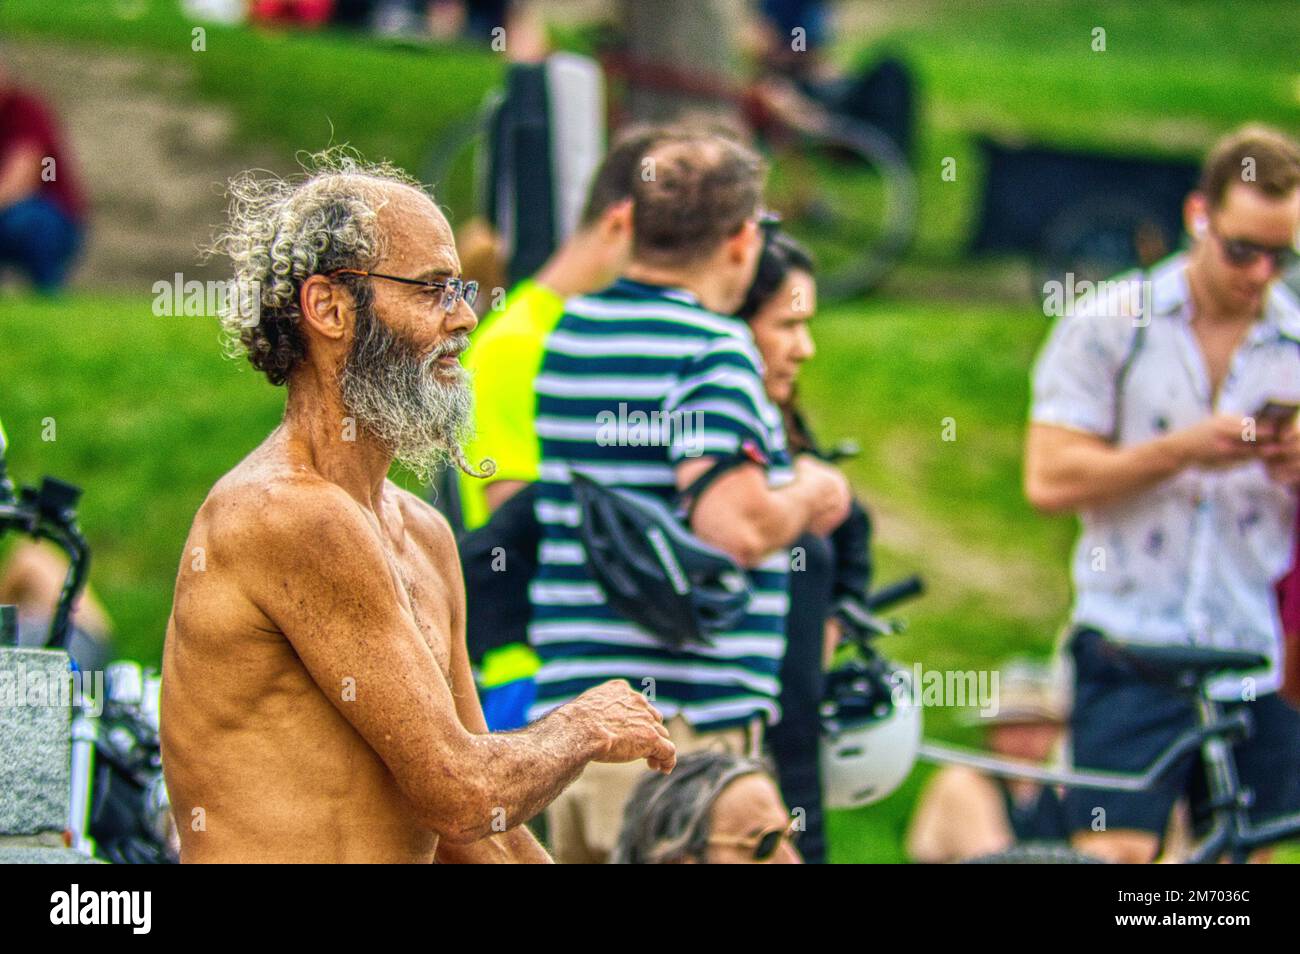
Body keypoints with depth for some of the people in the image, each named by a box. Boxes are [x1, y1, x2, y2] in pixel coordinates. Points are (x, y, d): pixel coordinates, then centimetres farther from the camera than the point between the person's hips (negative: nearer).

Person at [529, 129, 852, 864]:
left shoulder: (566, 334, 13)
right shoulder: (713, 349, -12)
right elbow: (738, 527, -22)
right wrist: (809, 498, -2)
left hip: (566, 698, 8)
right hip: (684, 718, -8)